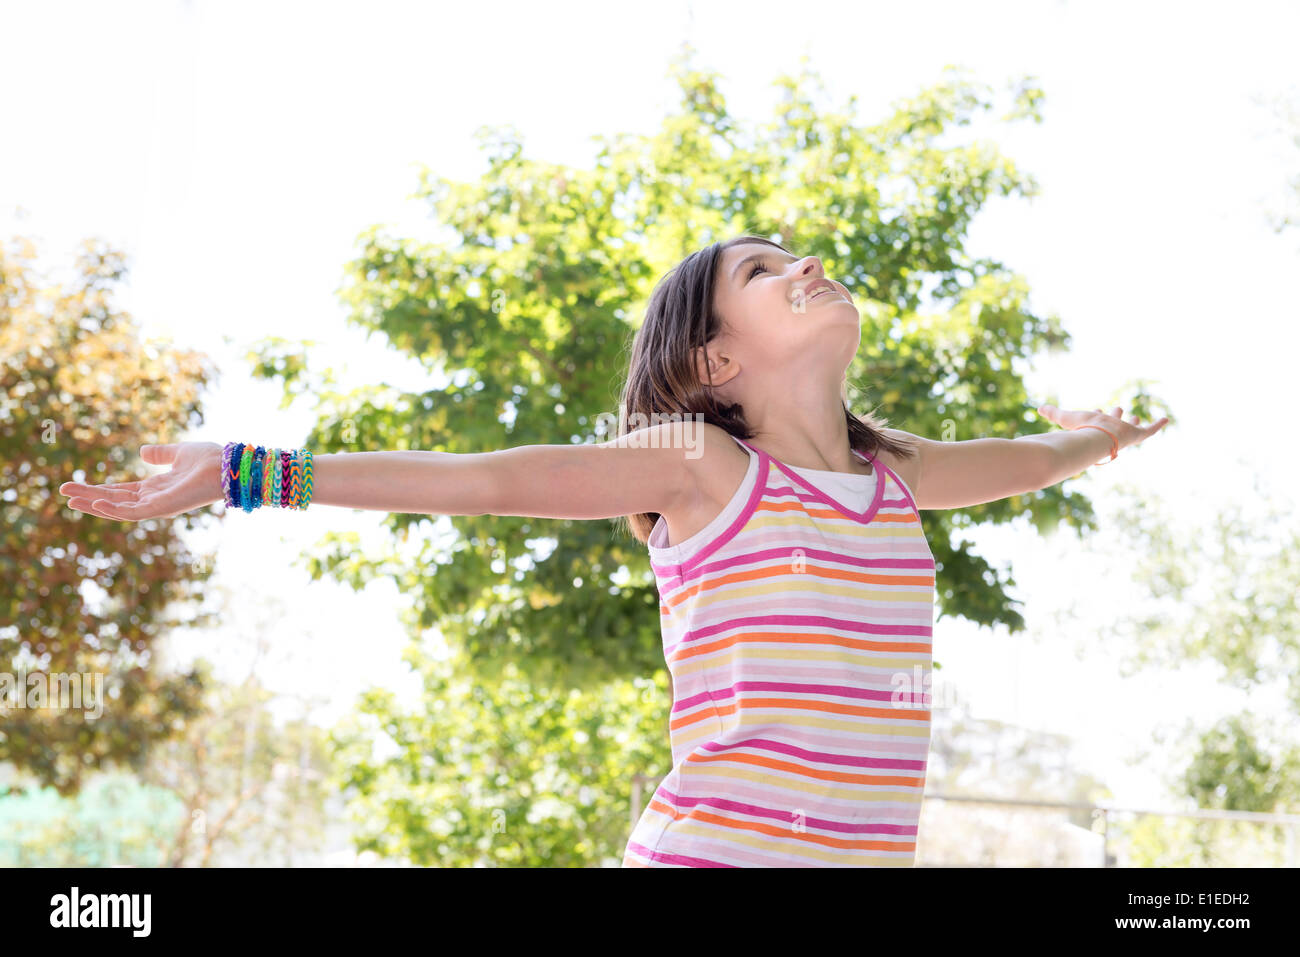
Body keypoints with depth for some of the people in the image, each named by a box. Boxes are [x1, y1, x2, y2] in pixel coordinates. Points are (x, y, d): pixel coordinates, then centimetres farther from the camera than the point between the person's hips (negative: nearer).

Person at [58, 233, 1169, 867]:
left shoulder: (894, 474, 14)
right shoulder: (699, 462, -1)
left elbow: (1030, 460, 36)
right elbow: (481, 478, -3)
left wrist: (1090, 438, 58)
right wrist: (245, 474, -5)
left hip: (864, 848, 5)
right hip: (707, 850, -5)